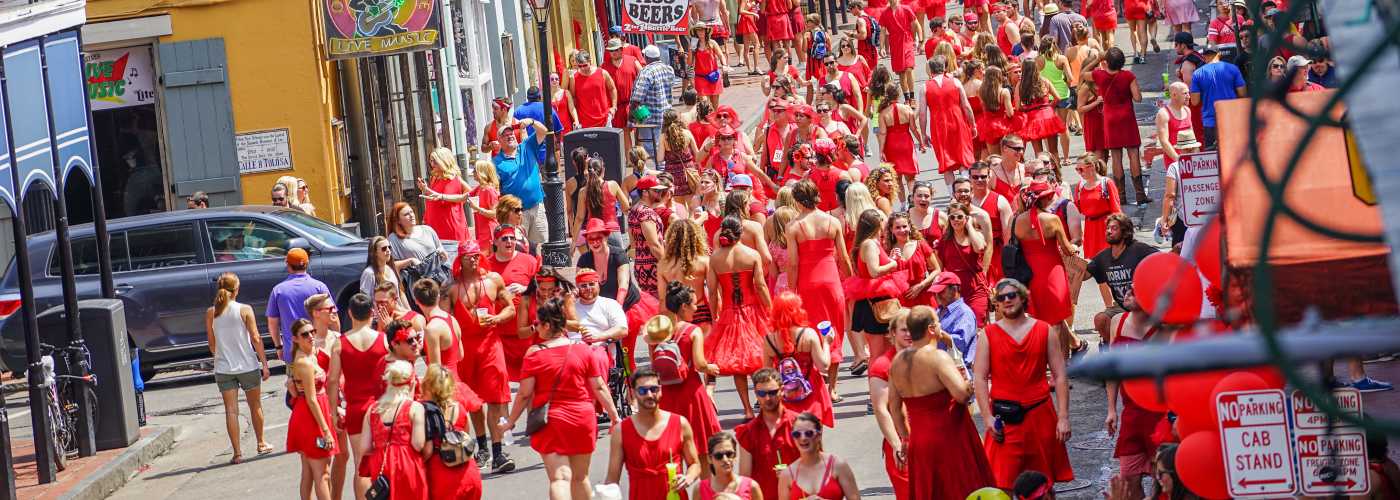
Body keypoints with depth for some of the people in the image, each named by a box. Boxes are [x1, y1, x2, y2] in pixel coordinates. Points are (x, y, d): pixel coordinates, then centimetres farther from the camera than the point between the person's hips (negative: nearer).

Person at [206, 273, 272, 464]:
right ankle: (261, 444, 30)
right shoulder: (245, 310, -8)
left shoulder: (211, 313, -1)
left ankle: (237, 452, -2)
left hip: (223, 368, 1)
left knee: (231, 410, 2)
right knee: (255, 406, 17)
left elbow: (212, 345, 5)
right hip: (247, 367, -1)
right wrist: (264, 364, -2)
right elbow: (256, 339, -9)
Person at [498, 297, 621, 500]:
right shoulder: (583, 350, 0)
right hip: (583, 419, 3)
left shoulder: (535, 354, -8)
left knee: (559, 478, -8)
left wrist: (510, 422, 7)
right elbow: (599, 388, 1)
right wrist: (614, 416, 10)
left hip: (550, 421, -3)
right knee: (580, 477, 17)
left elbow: (524, 394, -5)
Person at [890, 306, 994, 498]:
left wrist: (905, 439, 22)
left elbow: (894, 406, 12)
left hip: (918, 440, 7)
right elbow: (962, 394, -28)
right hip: (948, 438, -7)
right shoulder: (938, 357, -17)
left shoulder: (897, 360, 5)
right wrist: (968, 382, -6)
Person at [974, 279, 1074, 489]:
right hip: (1005, 417, -1)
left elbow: (1060, 376, 4)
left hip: (1040, 414, 2)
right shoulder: (988, 335, 3)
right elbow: (979, 378, 0)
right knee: (1003, 484, -6)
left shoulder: (1044, 331, 6)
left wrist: (1063, 417, -3)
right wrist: (987, 417, -11)